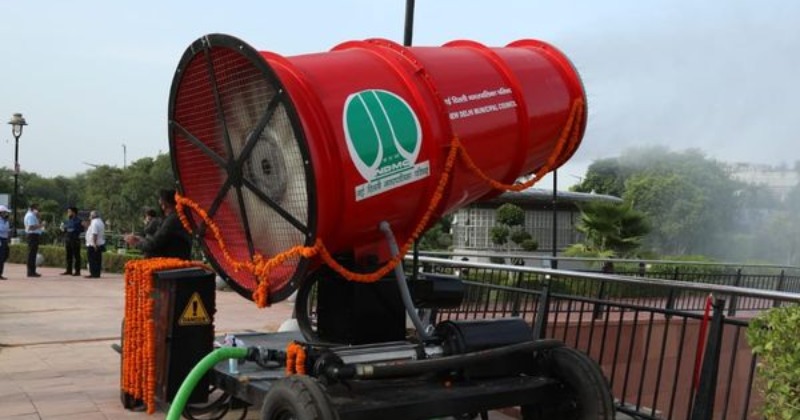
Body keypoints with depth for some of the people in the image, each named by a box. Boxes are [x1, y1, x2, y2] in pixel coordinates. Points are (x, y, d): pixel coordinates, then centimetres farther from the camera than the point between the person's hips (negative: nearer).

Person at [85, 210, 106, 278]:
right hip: (100, 244, 10)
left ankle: (93, 274, -5)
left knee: (92, 260, -5)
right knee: (98, 260, 9)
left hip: (93, 245, -9)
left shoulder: (94, 223, -16)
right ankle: (97, 274, 11)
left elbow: (94, 234, -24)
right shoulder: (100, 222, 15)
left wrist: (94, 243, -26)